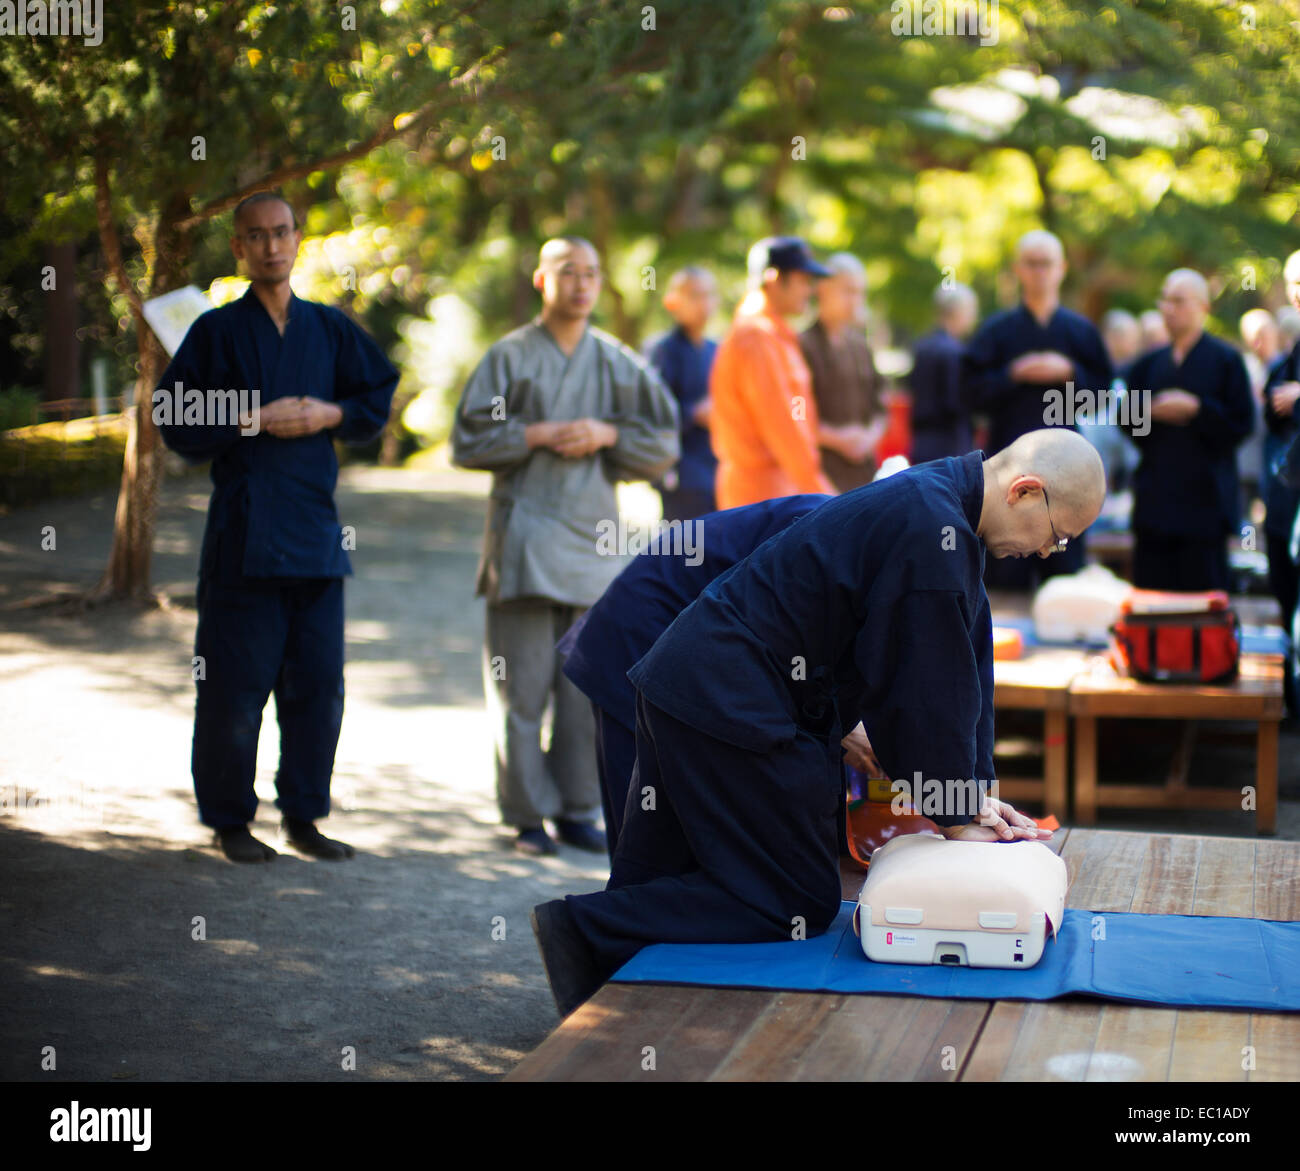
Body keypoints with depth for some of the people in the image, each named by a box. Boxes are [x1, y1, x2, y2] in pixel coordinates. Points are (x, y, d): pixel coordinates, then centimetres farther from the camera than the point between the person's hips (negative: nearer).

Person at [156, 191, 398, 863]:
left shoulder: (330, 329, 10)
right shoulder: (217, 330, 1)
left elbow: (379, 399, 16)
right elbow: (177, 423, -2)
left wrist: (329, 415, -3)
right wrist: (255, 422, -13)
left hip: (314, 528, 4)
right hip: (242, 532, -3)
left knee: (318, 684, 7)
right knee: (235, 688, 0)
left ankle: (303, 817, 19)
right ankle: (230, 821, 13)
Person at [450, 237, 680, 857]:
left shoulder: (620, 363, 11)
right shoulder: (509, 357, 3)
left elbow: (663, 444, 10)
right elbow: (467, 441, -3)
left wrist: (606, 433, -6)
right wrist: (541, 434, -11)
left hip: (592, 535, 3)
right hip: (524, 535, -3)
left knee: (587, 685, 5)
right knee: (522, 685, -3)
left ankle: (576, 810, 15)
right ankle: (527, 816, 6)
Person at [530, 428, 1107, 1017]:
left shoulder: (934, 502, 13)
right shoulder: (931, 530, -20)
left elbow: (965, 666, 19)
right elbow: (925, 689, -17)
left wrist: (971, 790, 16)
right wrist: (955, 819, -5)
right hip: (730, 706, -11)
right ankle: (584, 927, -10)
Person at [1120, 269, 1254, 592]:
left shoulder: (1225, 359, 1)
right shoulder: (1151, 363, 14)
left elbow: (1242, 423, -5)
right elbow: (1126, 419, 12)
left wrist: (1196, 409, -15)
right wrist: (1153, 412, -7)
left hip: (1204, 495, -4)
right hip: (1155, 497, 4)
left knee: (1203, 587, -5)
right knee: (1151, 588, 3)